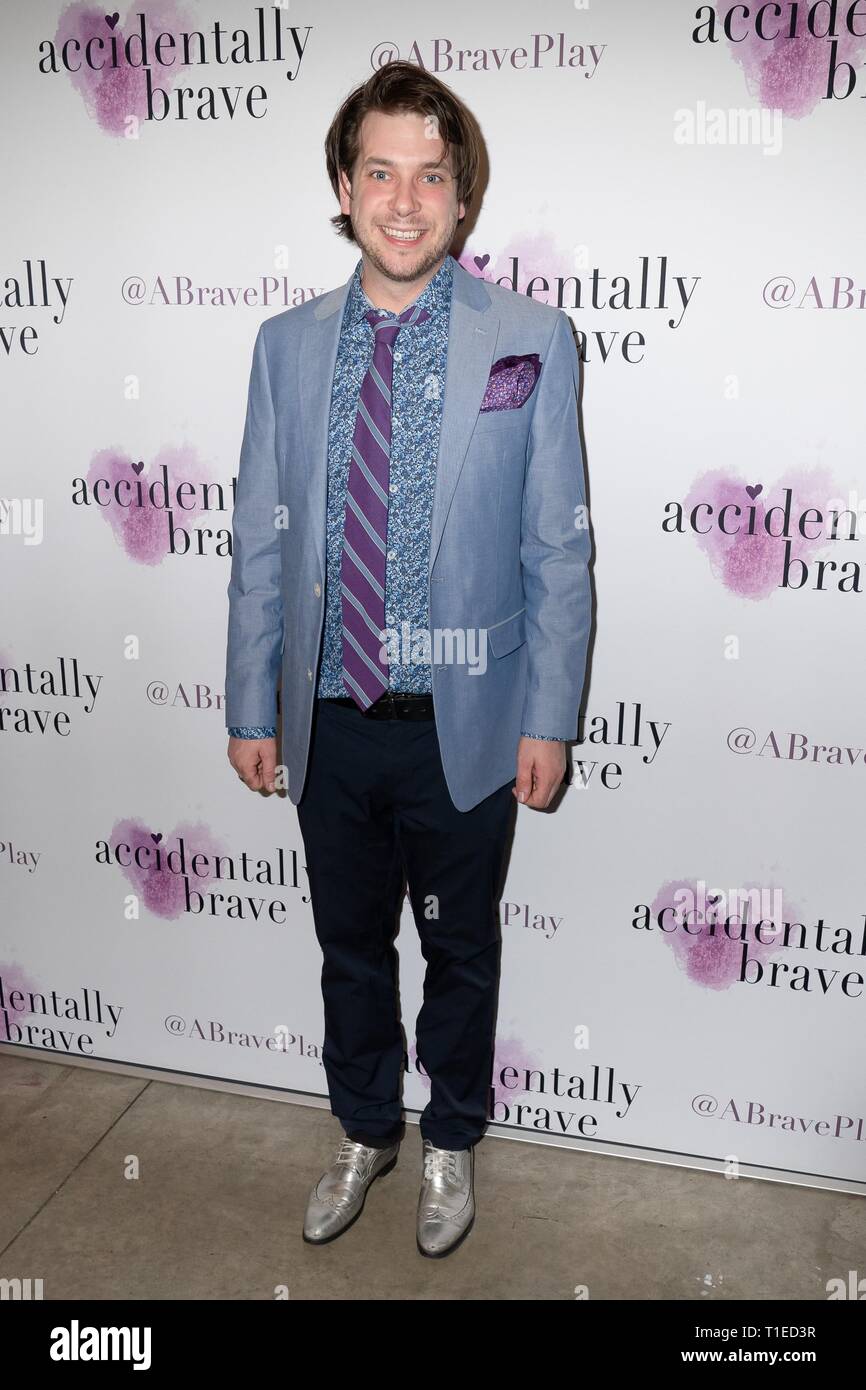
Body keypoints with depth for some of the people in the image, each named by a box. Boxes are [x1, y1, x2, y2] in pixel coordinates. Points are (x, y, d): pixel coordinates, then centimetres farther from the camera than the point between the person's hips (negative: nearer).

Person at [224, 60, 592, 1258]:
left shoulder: (531, 341, -7)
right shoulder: (288, 345, 1)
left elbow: (559, 546, -6)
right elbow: (260, 541, 3)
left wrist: (550, 718, -7)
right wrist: (251, 708, 4)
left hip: (462, 723, -2)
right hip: (330, 721, 3)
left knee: (460, 952, 17)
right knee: (350, 946, 20)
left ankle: (451, 1143, 43)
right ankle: (365, 1133, 46)